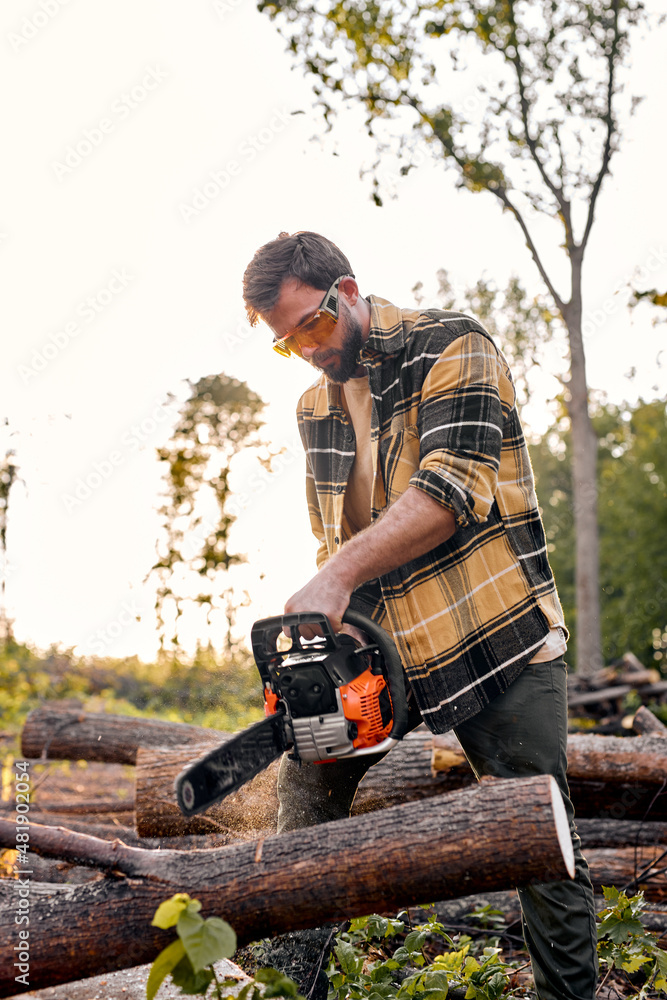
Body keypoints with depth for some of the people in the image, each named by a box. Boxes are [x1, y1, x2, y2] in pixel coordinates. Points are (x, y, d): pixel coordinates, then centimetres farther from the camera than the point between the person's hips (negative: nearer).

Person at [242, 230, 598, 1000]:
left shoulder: (451, 347, -8)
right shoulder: (314, 407, 12)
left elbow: (454, 486, -22)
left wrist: (341, 575, -30)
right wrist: (332, 615, -2)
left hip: (496, 630, -5)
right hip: (382, 638, 6)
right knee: (307, 781, -3)